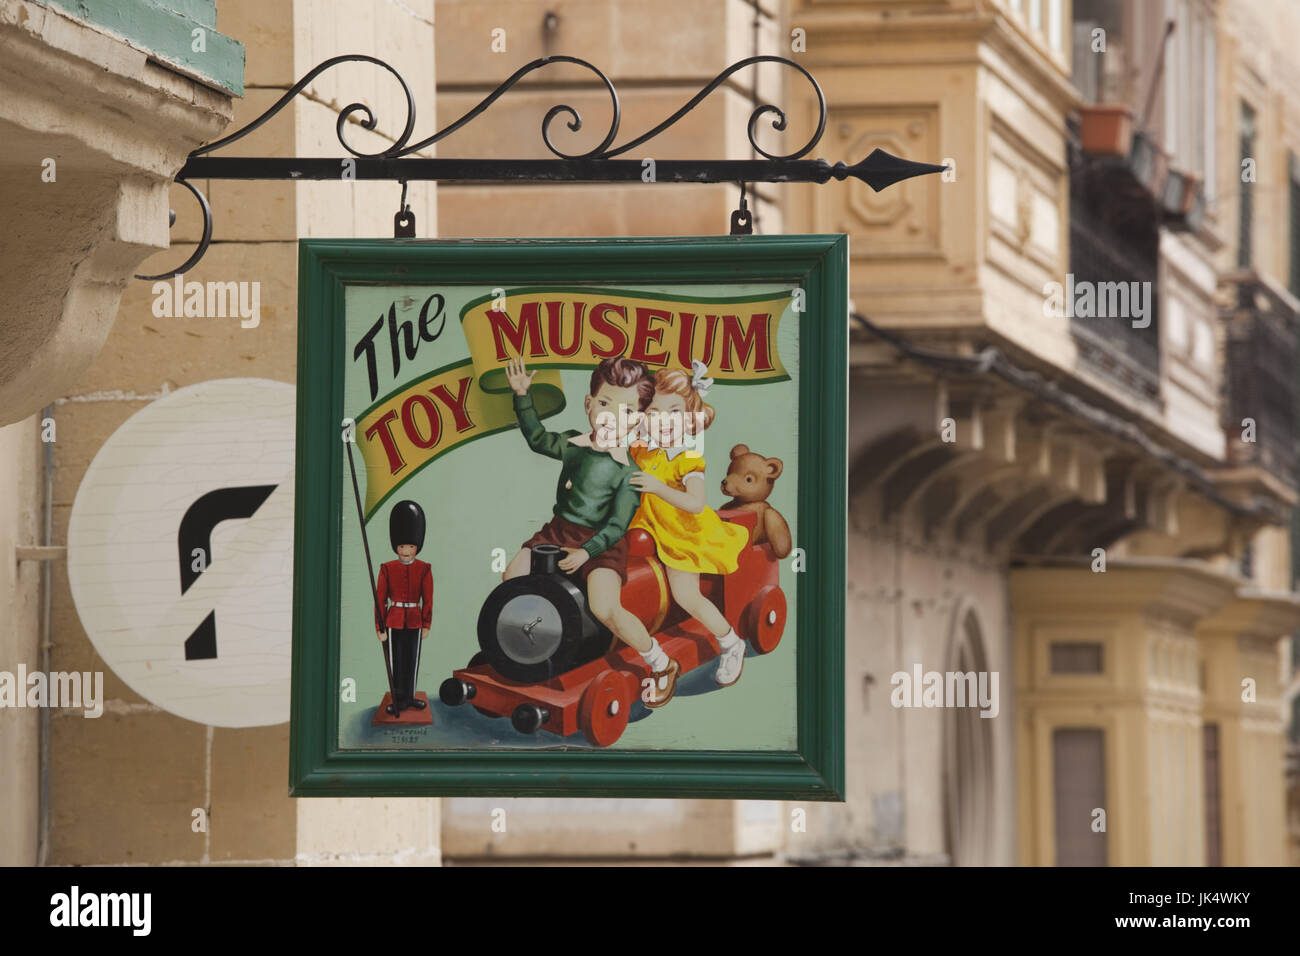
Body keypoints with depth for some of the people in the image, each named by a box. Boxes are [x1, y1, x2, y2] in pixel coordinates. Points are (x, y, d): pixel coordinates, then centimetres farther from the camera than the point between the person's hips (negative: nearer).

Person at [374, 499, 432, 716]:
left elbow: (428, 599, 1)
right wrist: (380, 627, -5)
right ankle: (399, 699, 7)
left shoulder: (424, 570, 0)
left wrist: (426, 625, -3)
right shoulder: (387, 569, -2)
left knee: (412, 660, 7)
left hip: (414, 622, 1)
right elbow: (380, 599, -2)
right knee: (396, 661, 1)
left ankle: (409, 697, 17)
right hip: (394, 620, -1)